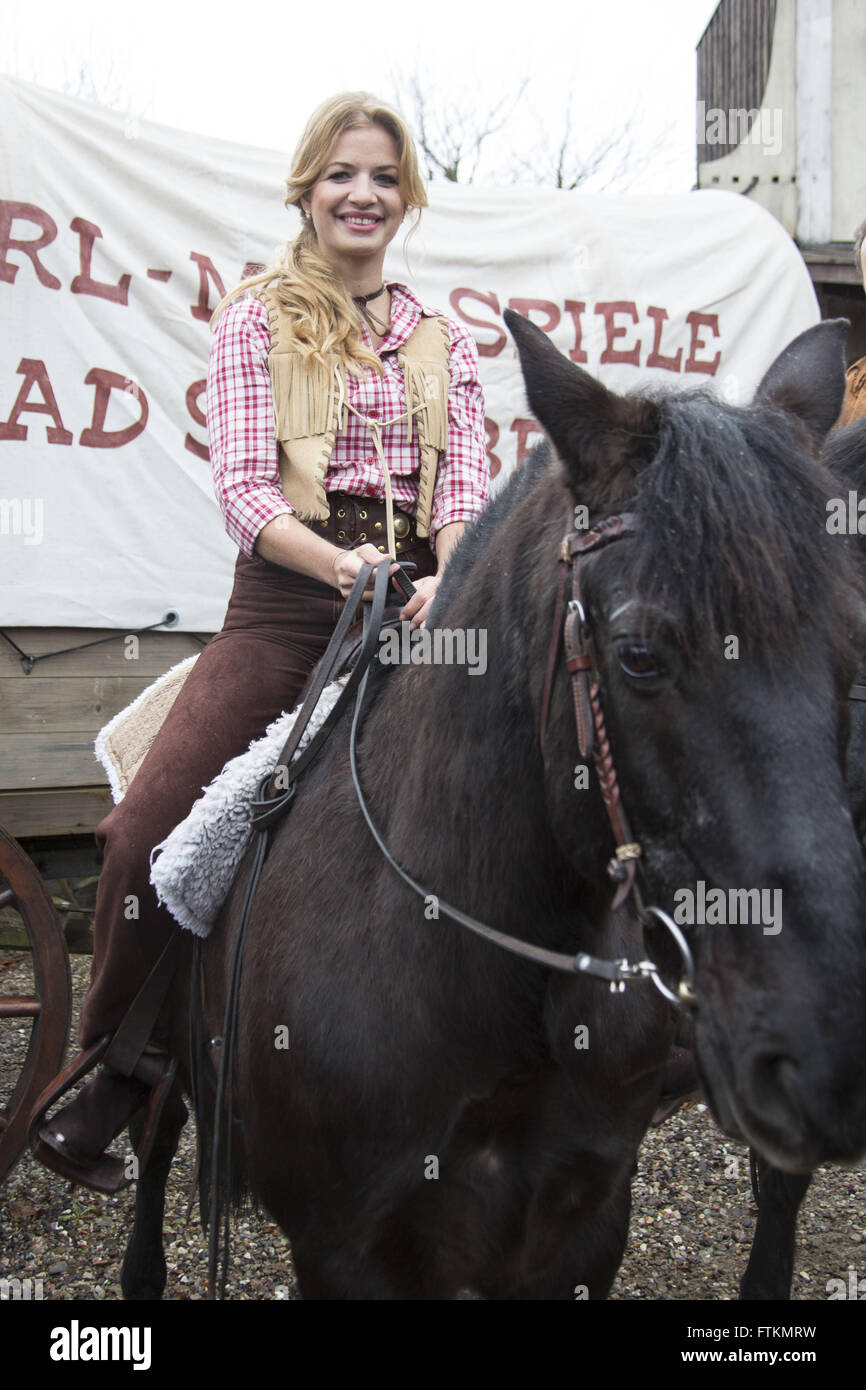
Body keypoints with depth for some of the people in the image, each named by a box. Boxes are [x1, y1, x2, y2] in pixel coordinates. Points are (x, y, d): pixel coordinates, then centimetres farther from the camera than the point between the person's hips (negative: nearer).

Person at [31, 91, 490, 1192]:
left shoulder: (444, 341, 16)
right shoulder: (256, 320, 7)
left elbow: (466, 487, 5)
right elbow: (240, 483, -5)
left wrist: (448, 578, -19)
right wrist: (341, 564, -24)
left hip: (419, 607, 3)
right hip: (286, 605, -2)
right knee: (143, 837, -17)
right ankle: (117, 1063, 5)